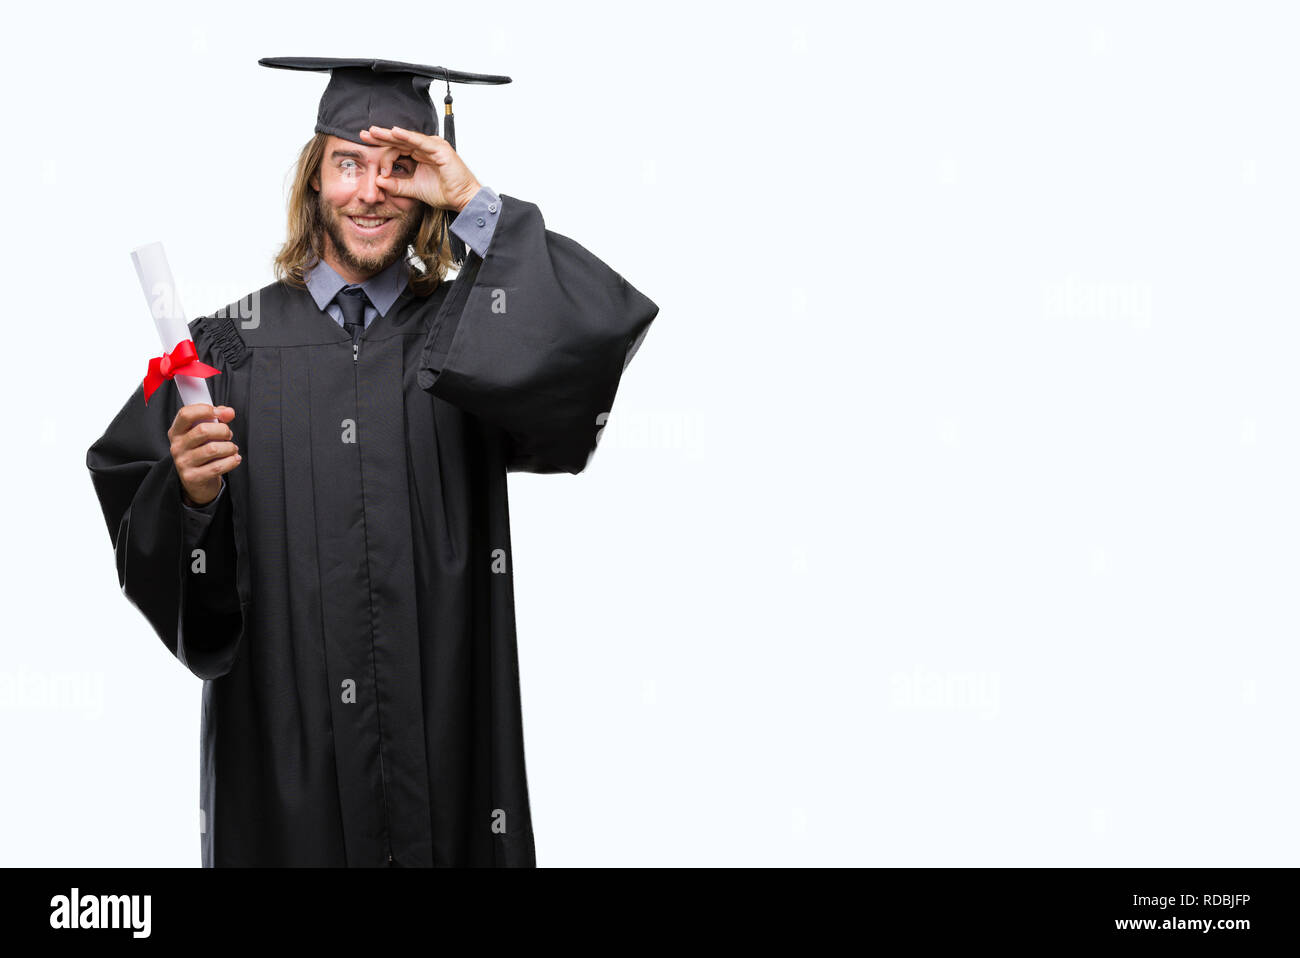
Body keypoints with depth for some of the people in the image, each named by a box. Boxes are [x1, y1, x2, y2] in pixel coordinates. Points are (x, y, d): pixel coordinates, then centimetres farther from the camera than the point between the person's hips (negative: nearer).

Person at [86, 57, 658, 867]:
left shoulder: (471, 335, 4)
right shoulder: (232, 346, 3)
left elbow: (612, 326, -16)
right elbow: (139, 533, 1)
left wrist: (477, 206, -12)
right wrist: (189, 494, -20)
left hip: (445, 732, 0)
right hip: (281, 737, 0)